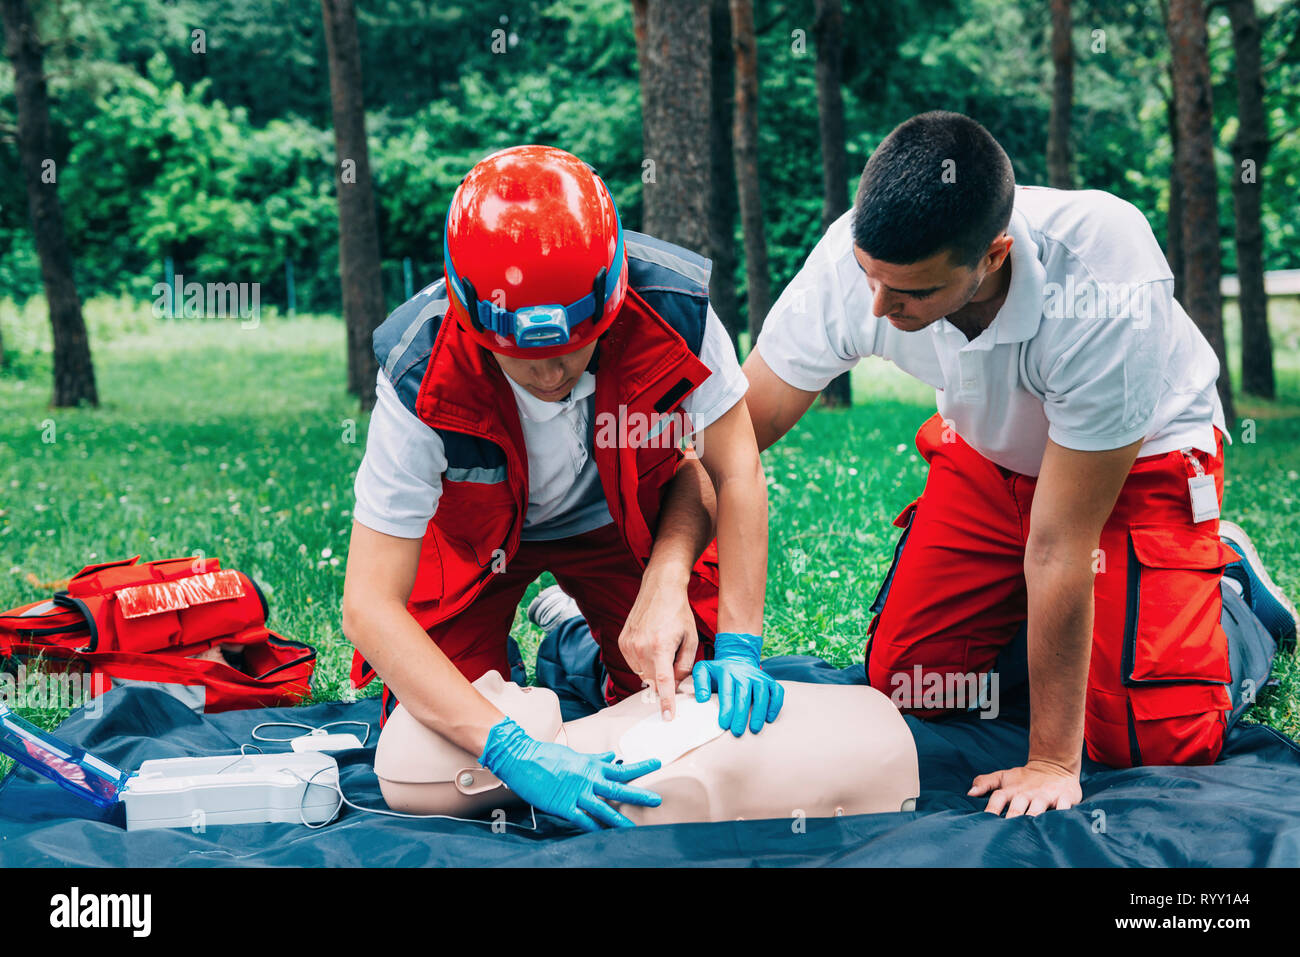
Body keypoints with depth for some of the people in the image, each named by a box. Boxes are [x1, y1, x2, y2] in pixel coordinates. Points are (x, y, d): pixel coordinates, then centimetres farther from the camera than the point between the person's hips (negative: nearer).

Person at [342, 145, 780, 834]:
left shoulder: (675, 308, -35)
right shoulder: (422, 380, -39)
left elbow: (737, 476, -21)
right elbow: (369, 604, -38)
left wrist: (737, 648, -32)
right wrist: (513, 751, -48)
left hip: (625, 516, 2)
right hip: (476, 529, -1)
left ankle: (578, 637, 25)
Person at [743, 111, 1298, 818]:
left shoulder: (1100, 291, -42)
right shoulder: (854, 258, -31)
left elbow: (1058, 547, -36)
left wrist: (1051, 762, -28)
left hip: (1143, 458, -4)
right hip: (986, 454, 4)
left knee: (1153, 740, -15)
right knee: (900, 682, -3)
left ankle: (1227, 579, 16)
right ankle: (1023, 618, 26)